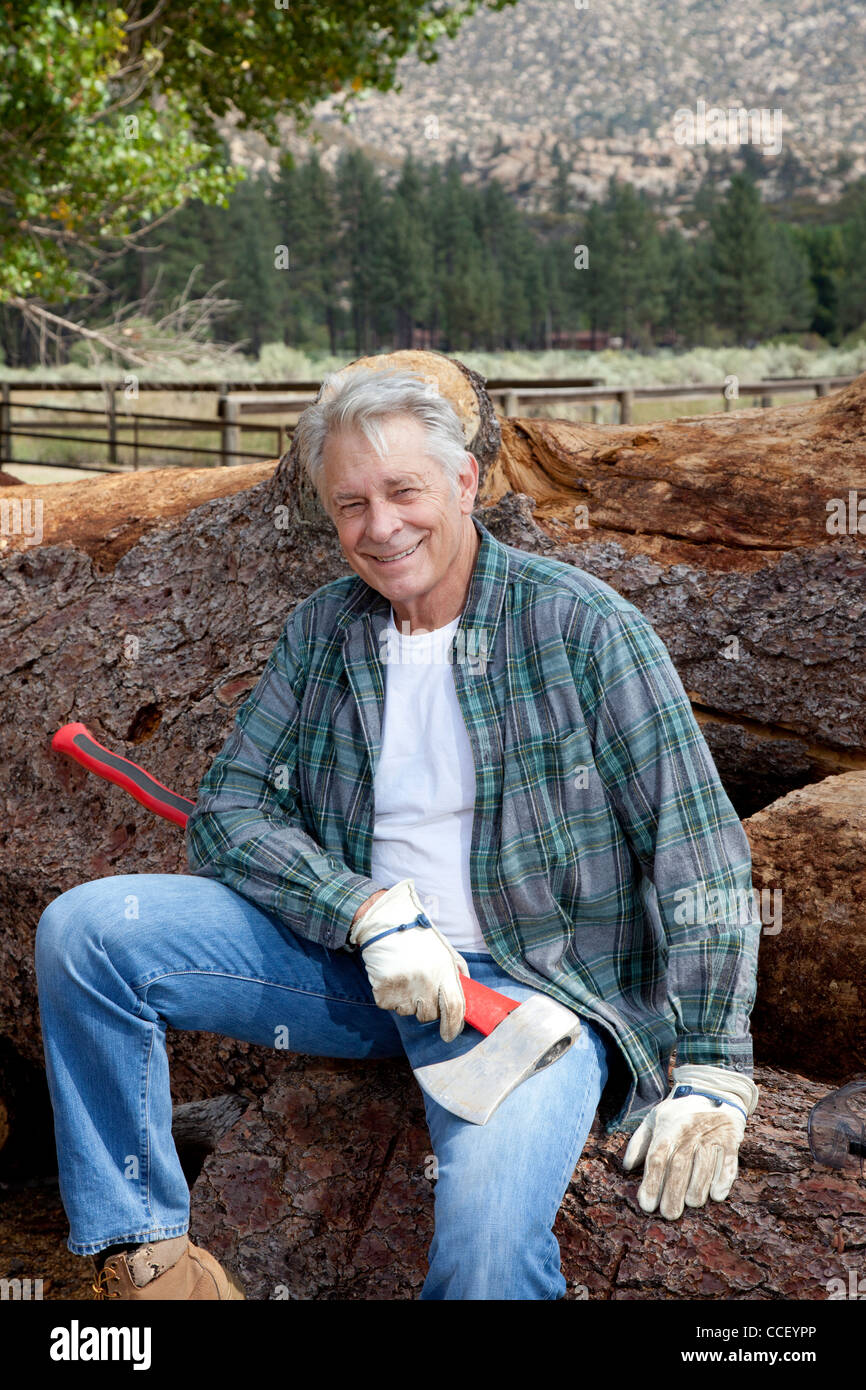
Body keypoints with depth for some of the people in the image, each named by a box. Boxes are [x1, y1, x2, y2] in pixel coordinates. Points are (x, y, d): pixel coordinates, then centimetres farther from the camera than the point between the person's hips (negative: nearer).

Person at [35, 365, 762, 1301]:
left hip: (532, 980, -4)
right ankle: (140, 1252, -3)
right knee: (84, 929, -13)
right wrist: (371, 916, -15)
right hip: (346, 956, 5)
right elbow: (226, 811, 2)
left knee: (491, 1234, -33)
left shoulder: (582, 626, -7)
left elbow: (700, 851, -7)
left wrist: (711, 1074, -12)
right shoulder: (320, 632, 7)